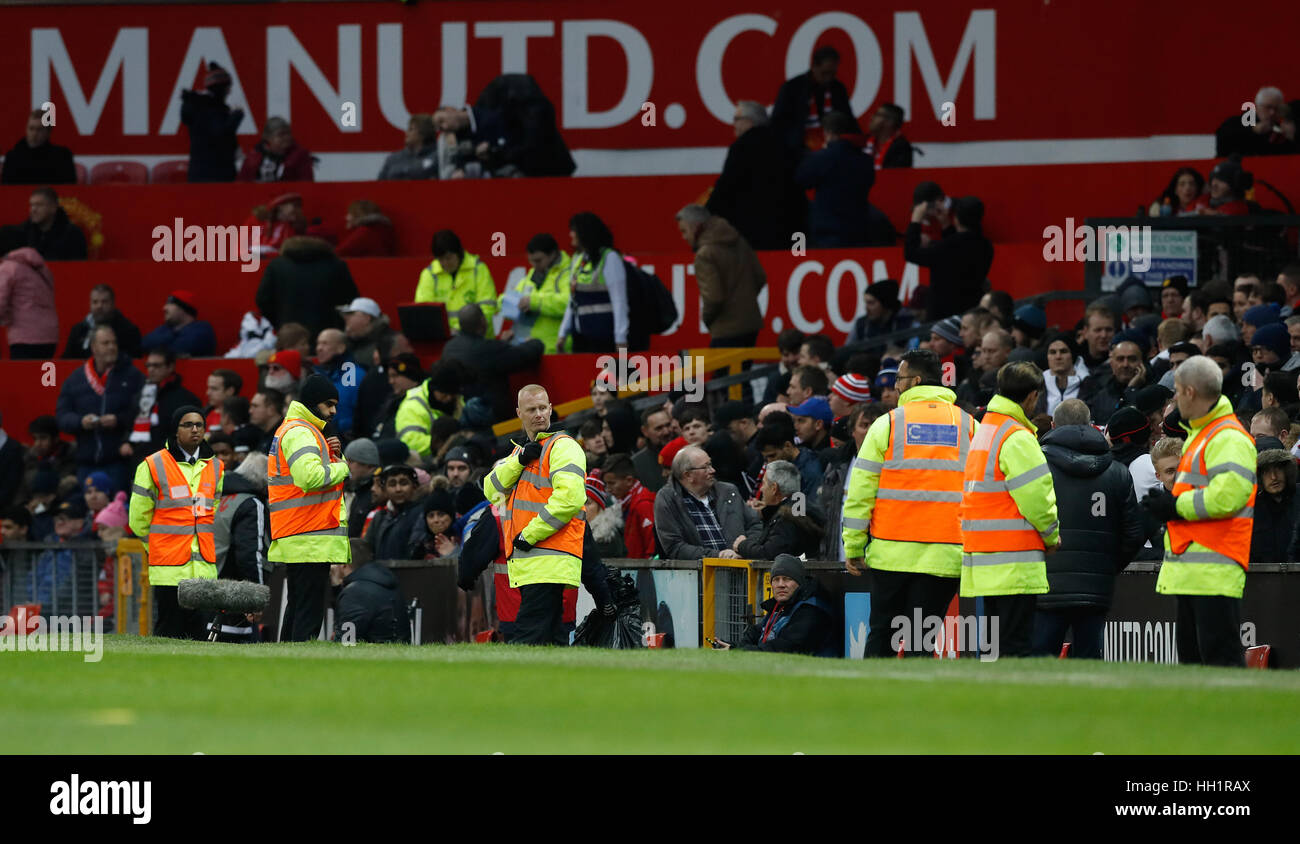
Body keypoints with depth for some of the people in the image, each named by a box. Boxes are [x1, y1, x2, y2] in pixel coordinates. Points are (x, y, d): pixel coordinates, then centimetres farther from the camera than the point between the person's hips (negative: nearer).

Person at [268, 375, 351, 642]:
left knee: (297, 607, 16)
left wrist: (334, 453, 4)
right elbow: (311, 476, -27)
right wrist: (342, 467, -11)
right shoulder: (300, 432, -11)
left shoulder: (298, 429, 23)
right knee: (310, 611, -12)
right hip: (311, 540, -11)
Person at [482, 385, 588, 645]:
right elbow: (492, 489, 11)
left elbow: (569, 498, -17)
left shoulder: (563, 447, -3)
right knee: (550, 636, 8)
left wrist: (530, 535, -16)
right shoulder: (520, 452, 24)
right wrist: (519, 460, -5)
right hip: (527, 565, 9)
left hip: (549, 563, -9)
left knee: (529, 636, -17)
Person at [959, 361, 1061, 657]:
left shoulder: (983, 430, 17)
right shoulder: (1017, 438, -13)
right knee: (1016, 644, -10)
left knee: (995, 642, 11)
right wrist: (1052, 535, 2)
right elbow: (1036, 497, -15)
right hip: (1015, 563, -9)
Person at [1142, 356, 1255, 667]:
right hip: (1191, 571, 11)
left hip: (1214, 570, -11)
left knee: (1218, 656, -14)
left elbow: (1228, 496, -24)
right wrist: (1168, 504, 12)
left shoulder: (1229, 439, -12)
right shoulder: (1198, 435, 23)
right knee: (1191, 656, 12)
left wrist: (1176, 506, -14)